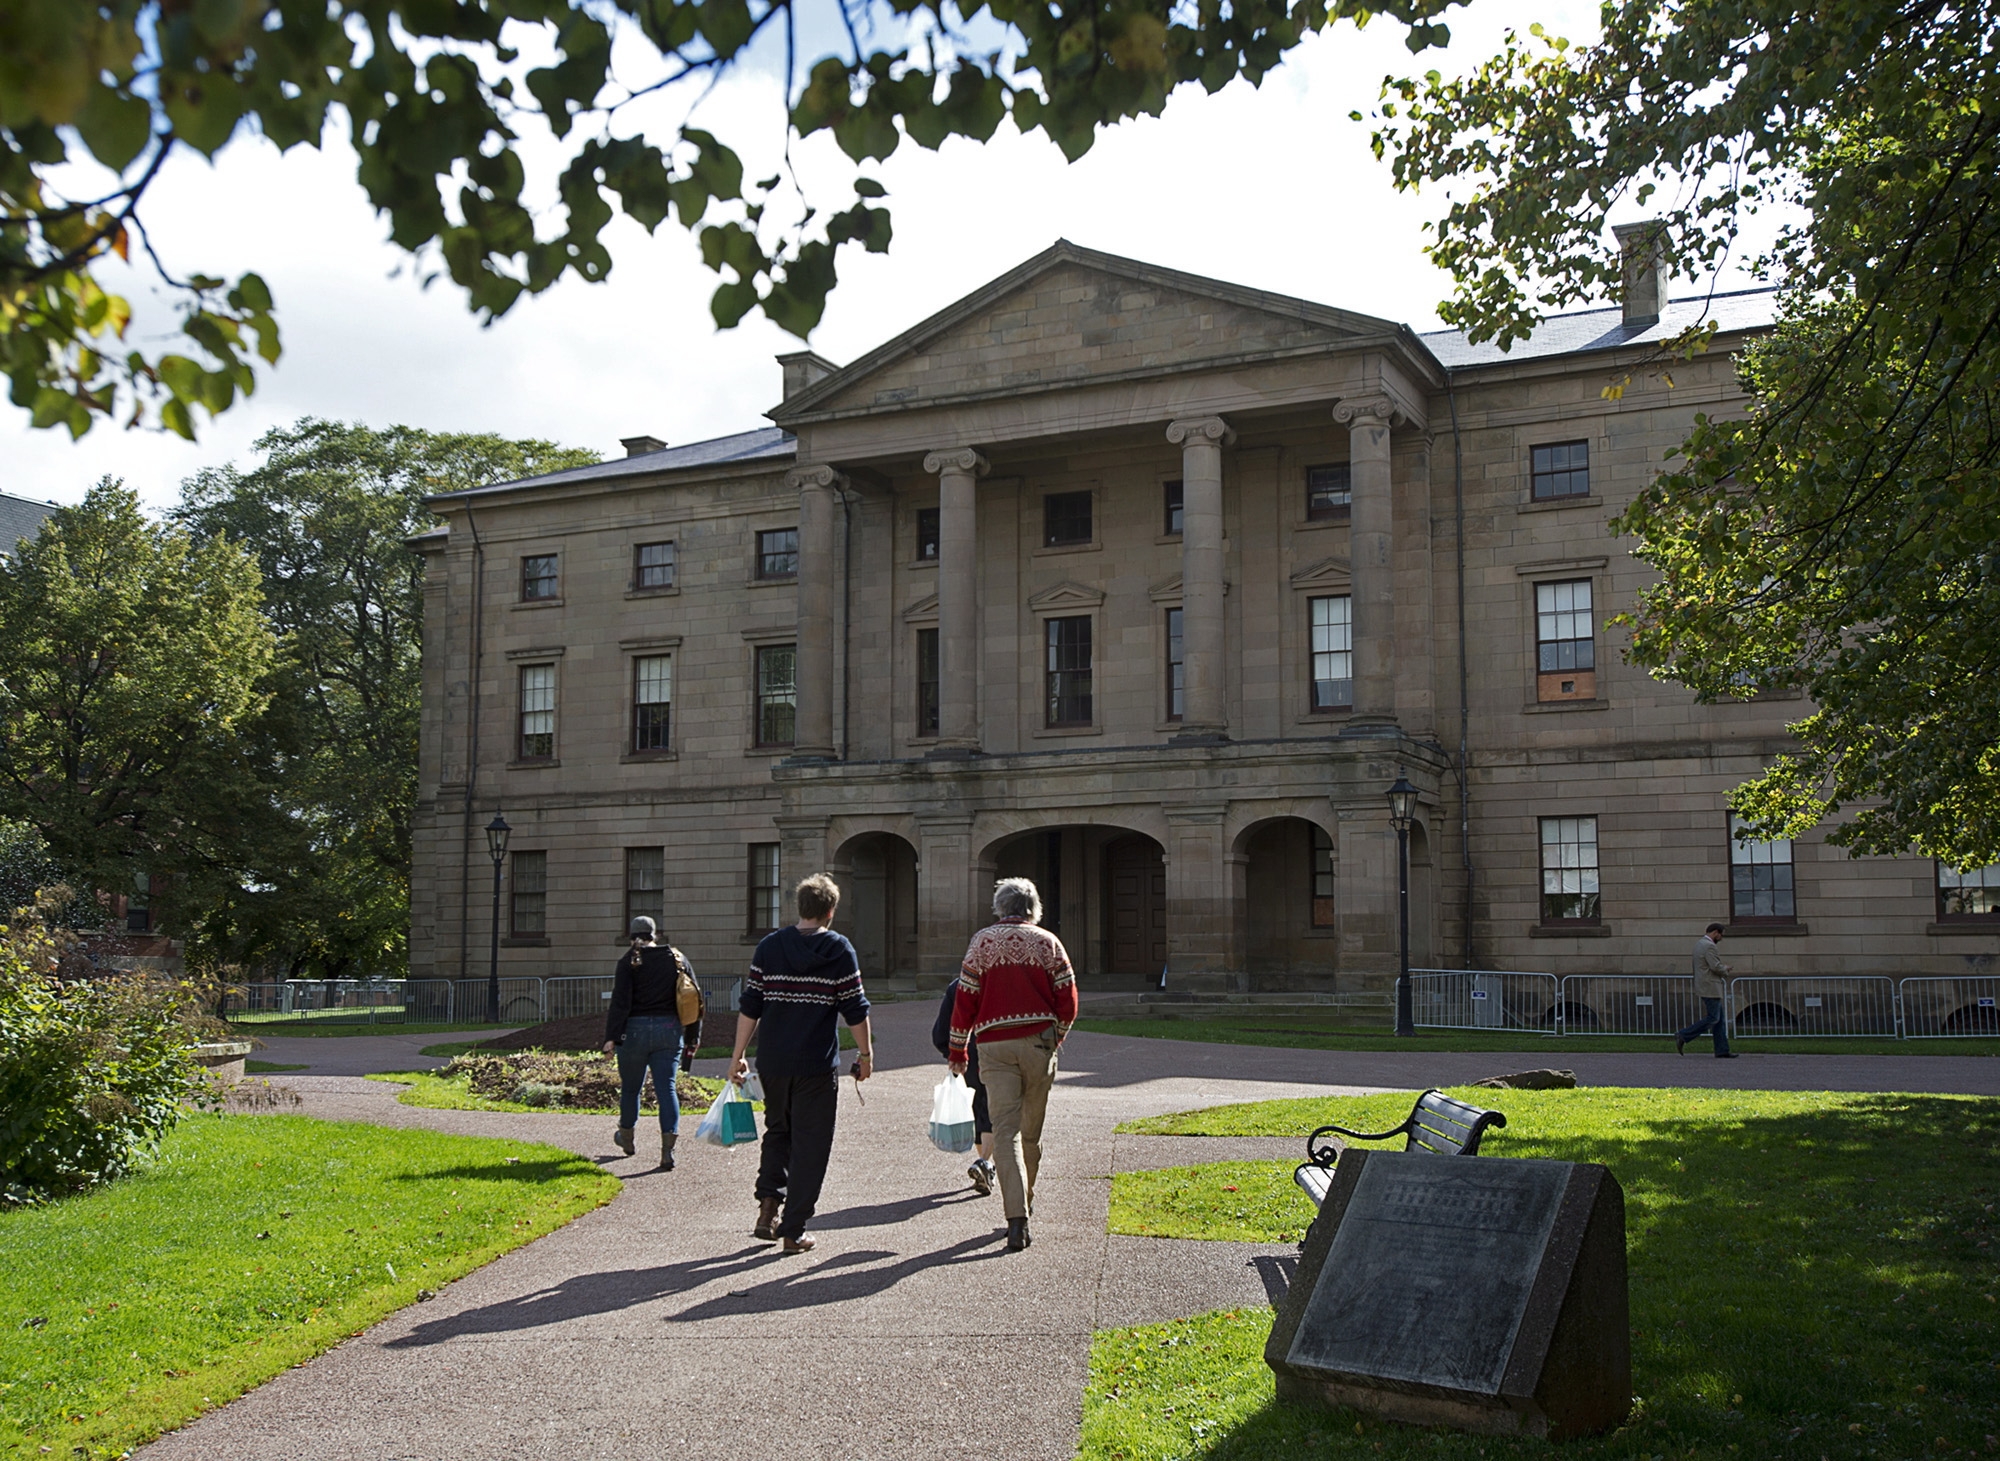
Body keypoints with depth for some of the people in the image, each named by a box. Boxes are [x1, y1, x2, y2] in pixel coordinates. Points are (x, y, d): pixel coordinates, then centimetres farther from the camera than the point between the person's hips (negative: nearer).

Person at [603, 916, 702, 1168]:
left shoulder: (629, 961, -4)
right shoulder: (679, 959, 8)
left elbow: (620, 1002, -12)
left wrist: (611, 1037, -13)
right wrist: (692, 1040, 14)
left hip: (635, 1030, -2)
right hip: (670, 1031, 2)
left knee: (630, 1087, 16)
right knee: (667, 1088, 1)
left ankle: (626, 1138, 36)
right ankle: (668, 1149, -12)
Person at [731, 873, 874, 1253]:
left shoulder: (769, 946, 4)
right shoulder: (838, 950, -4)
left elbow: (749, 1007, 3)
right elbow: (855, 1010, -4)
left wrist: (738, 1055, 10)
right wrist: (866, 1054, 9)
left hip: (772, 1061, 3)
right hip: (817, 1064, -3)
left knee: (778, 1130, 23)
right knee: (809, 1144, 6)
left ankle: (768, 1202, 7)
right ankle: (793, 1231, 7)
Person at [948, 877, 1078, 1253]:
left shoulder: (982, 941, 4)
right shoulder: (1048, 942, 6)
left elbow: (965, 1000, 1)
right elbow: (1067, 1000, 3)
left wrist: (958, 1051, 11)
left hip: (994, 1044, -1)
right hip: (1039, 1042, 2)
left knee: (1005, 1130, -6)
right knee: (1031, 1130, 15)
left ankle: (1016, 1219, -18)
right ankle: (1025, 1200, 30)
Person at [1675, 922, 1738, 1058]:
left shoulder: (1699, 943, 16)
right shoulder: (1709, 946, -16)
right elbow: (1716, 967, -22)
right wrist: (1725, 970, -2)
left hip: (1704, 986, 11)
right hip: (1710, 988, -11)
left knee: (1720, 1019, 9)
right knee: (1712, 1018, -9)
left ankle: (1722, 1051, 8)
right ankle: (1683, 1037, -10)